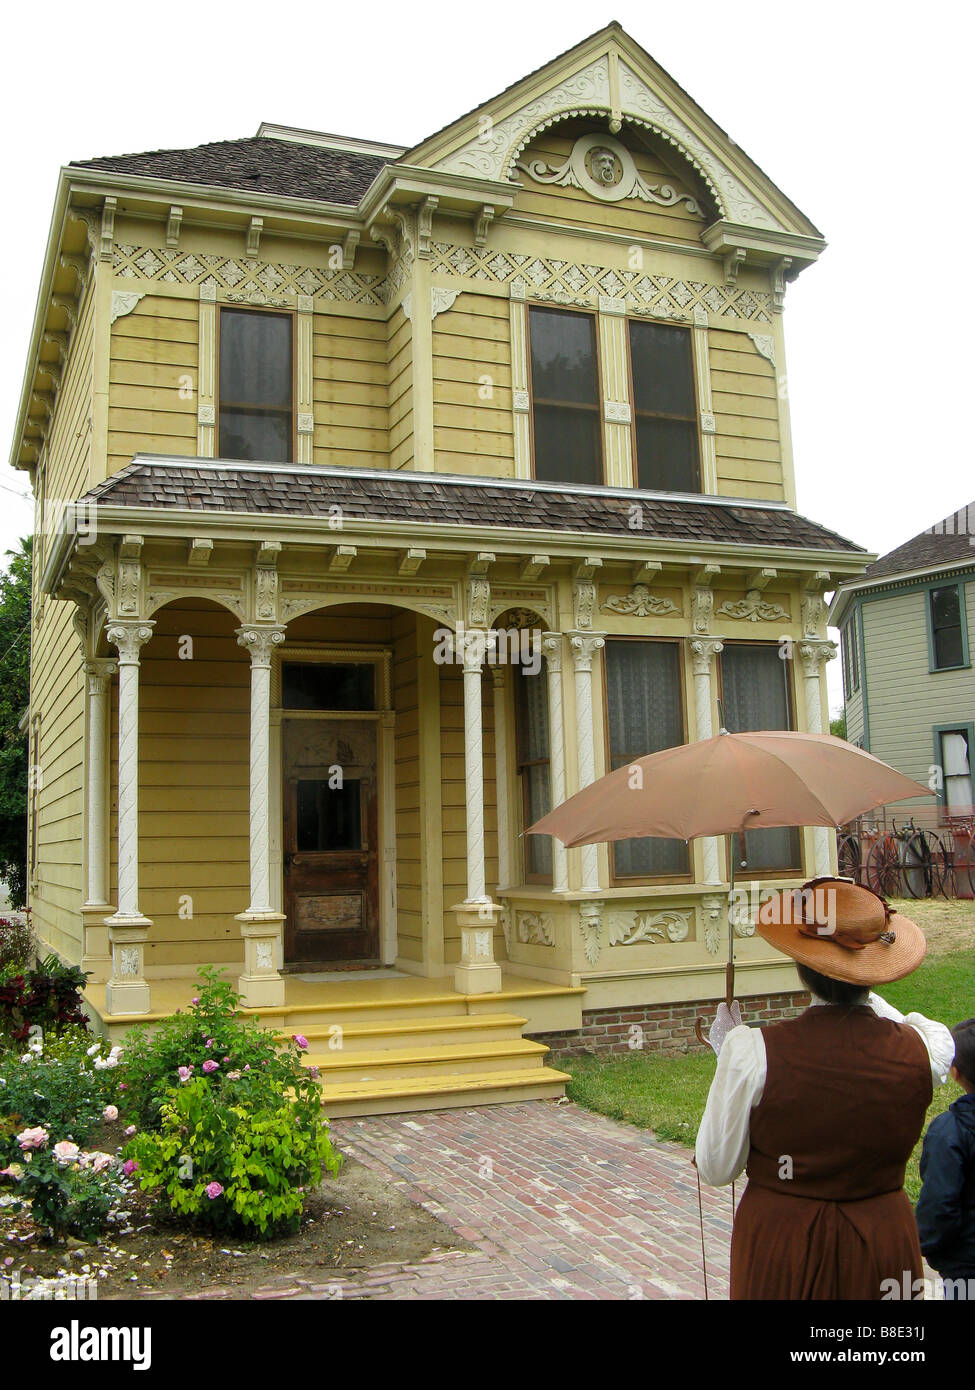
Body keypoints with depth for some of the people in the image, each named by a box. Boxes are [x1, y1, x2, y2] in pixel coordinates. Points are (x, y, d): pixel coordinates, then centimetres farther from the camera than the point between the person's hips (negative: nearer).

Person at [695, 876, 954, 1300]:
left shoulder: (753, 1051, -24)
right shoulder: (923, 1050, -17)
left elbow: (715, 1170, -11)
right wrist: (864, 993, 18)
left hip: (778, 1248, -2)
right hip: (885, 1251, 2)